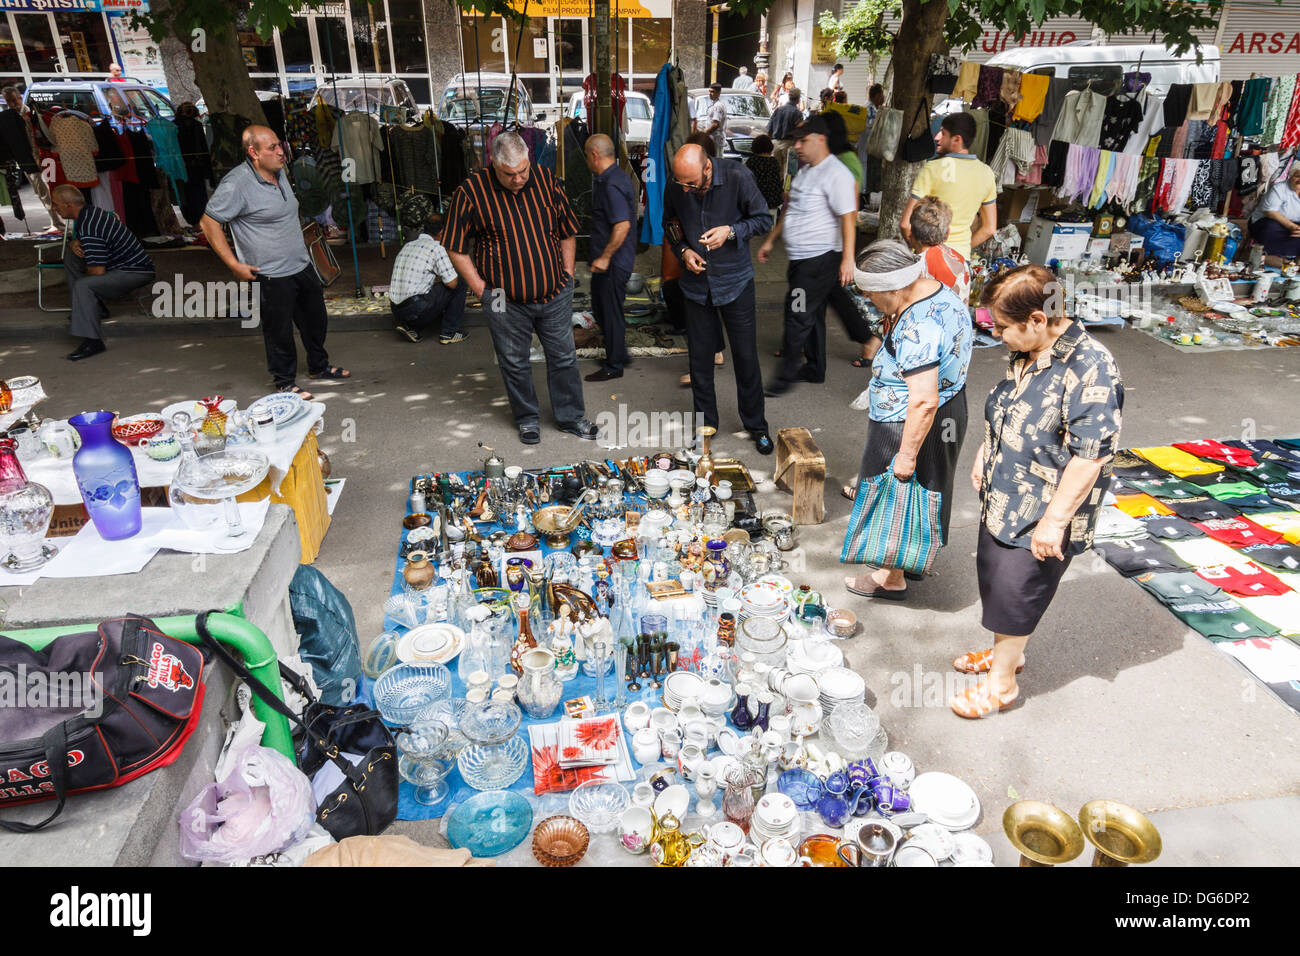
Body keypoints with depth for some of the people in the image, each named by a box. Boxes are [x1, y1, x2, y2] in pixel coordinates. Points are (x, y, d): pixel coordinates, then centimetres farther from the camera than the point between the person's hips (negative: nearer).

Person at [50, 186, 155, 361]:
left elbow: (98, 271, -26)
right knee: (70, 255, 20)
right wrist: (74, 243, 0)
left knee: (83, 285, -29)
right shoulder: (90, 212, 5)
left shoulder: (88, 228, -25)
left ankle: (93, 342, -25)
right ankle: (95, 309, 23)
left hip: (136, 273, -11)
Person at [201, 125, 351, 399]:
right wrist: (235, 265, -16)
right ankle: (284, 382, 19)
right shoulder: (236, 183, -17)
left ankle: (319, 366, 39)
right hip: (272, 276, -8)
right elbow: (208, 223, -14)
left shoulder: (279, 173, 8)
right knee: (280, 332, 2)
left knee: (316, 321, 19)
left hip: (302, 266, 8)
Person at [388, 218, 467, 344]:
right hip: (417, 309, -8)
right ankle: (448, 333, 6)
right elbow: (452, 283, -8)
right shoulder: (436, 247, -6)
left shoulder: (407, 246, 19)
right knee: (459, 285, 7)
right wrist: (455, 271, 14)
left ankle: (409, 327, 12)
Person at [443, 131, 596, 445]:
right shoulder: (472, 191, -10)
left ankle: (571, 417, 26)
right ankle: (527, 419, 29)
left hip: (554, 295, 2)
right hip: (506, 301, -2)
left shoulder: (545, 180, -1)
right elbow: (456, 248, -4)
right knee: (515, 363, 9)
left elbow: (567, 232, 11)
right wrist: (481, 289, -7)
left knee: (563, 358, 10)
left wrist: (567, 276, 6)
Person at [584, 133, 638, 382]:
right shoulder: (617, 177, 12)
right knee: (600, 306, 20)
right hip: (607, 258, 10)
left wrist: (605, 257, -26)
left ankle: (614, 366, 13)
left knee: (610, 311, 1)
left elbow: (623, 225, -29)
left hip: (613, 261, -10)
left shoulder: (611, 184, -21)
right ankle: (619, 354, 32)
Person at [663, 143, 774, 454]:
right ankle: (706, 423, 25)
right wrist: (683, 251, -8)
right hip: (696, 282, 2)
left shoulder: (737, 177, -15)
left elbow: (764, 219, -5)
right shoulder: (675, 188, -7)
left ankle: (756, 426, 20)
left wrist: (731, 231, -22)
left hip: (735, 280, -2)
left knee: (746, 355, 2)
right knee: (699, 356, 7)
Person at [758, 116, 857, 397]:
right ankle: (814, 369, 26)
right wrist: (770, 240, 25)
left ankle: (785, 375, 0)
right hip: (801, 258, 9)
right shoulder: (804, 171, 15)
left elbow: (848, 217, -19)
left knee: (798, 315, -8)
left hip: (821, 258, -9)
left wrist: (848, 258, -25)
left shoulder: (836, 174, -13)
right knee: (811, 314, 15)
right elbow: (789, 209, 25)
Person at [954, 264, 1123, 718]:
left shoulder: (1089, 368, -27)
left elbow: (1090, 455, -27)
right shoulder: (1027, 353, 0)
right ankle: (1005, 651, 46)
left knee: (1014, 593, 6)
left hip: (1041, 515, -8)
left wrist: (1055, 520, -26)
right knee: (995, 580, 22)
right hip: (1002, 499, 8)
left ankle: (1001, 683, 27)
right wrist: (985, 455, 21)